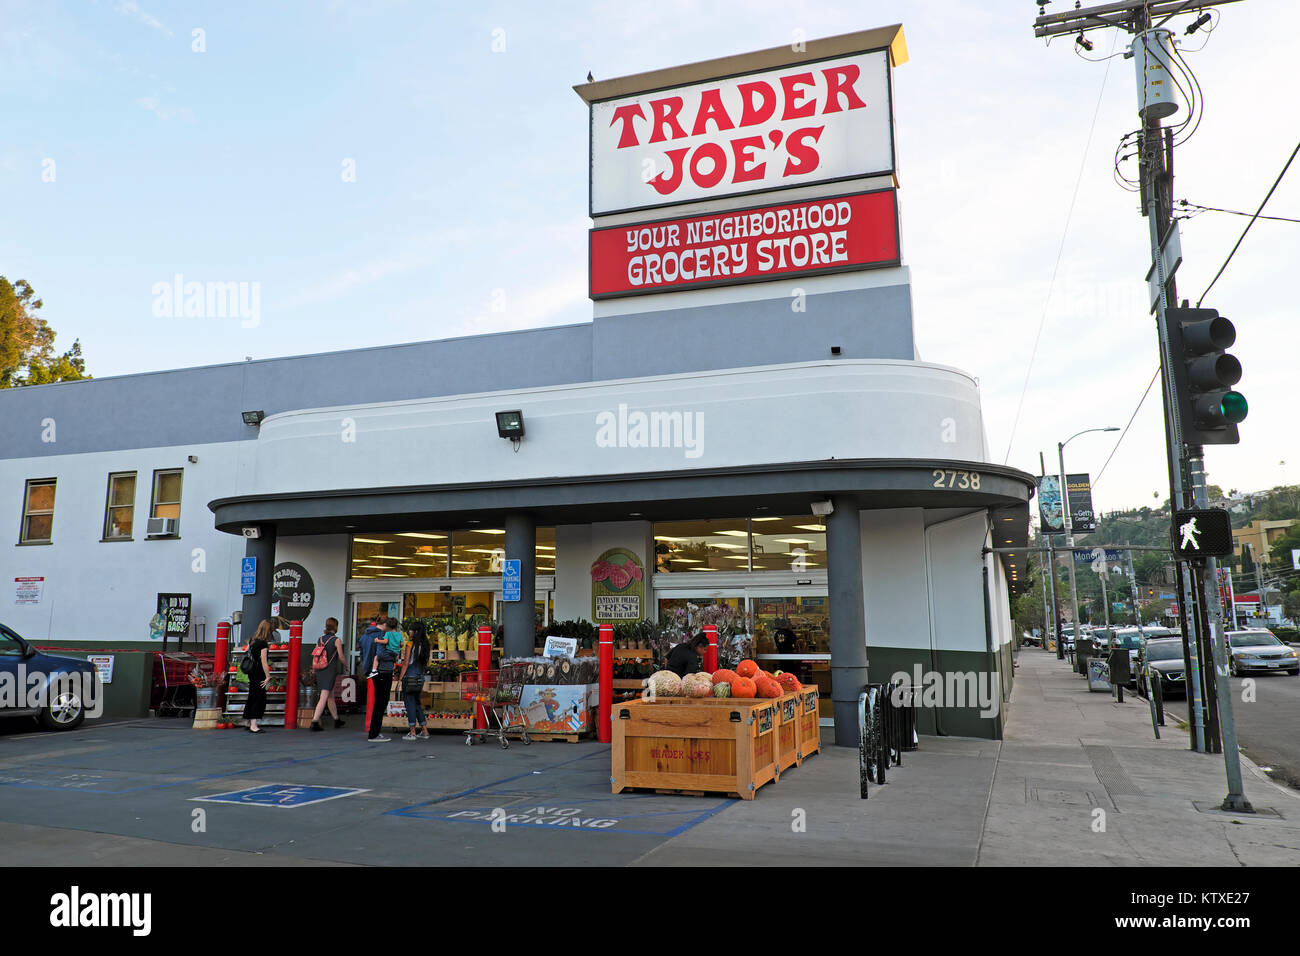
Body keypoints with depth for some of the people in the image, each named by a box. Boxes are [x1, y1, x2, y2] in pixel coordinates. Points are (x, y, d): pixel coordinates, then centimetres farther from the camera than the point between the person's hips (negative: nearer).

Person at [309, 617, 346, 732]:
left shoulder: (320, 639, 7)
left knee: (331, 697, 17)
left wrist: (314, 669, 22)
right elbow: (341, 657, -5)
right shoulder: (336, 640, -8)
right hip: (330, 671, -6)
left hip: (320, 671, 6)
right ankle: (314, 722, -13)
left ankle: (336, 720, 29)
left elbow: (315, 655, 9)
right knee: (324, 698, -6)